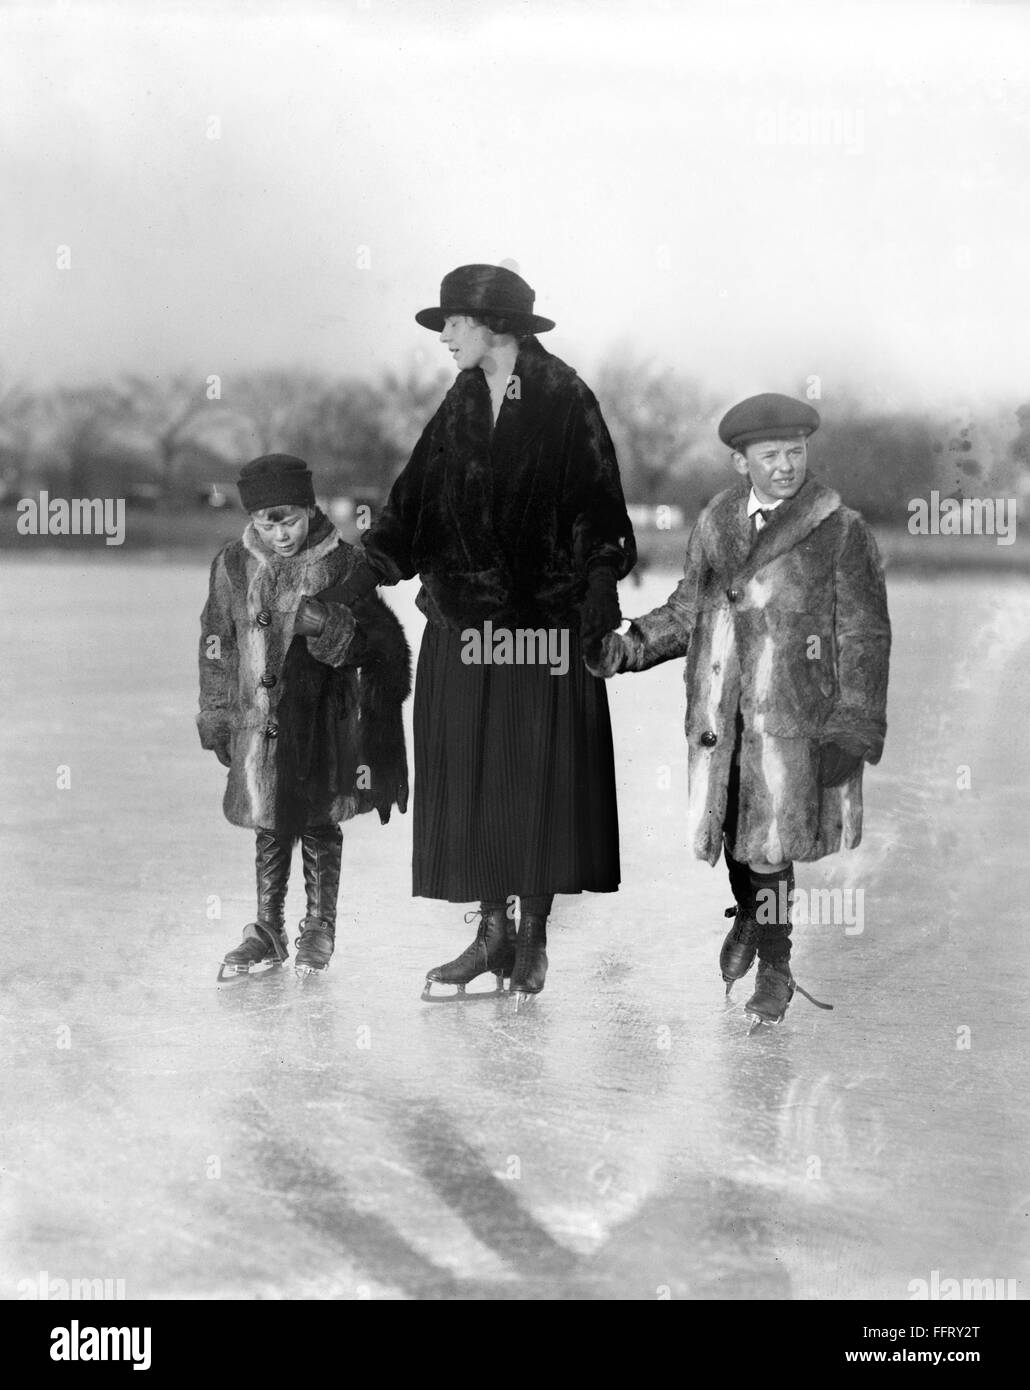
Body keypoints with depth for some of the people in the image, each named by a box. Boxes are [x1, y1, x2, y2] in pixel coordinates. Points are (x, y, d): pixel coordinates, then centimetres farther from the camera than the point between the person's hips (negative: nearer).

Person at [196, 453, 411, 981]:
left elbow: (371, 644, -5)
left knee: (320, 823, 5)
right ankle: (267, 930, 18)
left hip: (324, 718, -2)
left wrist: (327, 627, -25)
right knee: (270, 825, 8)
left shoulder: (342, 563, -7)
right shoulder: (233, 565, 1)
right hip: (260, 715, 2)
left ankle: (320, 926, 20)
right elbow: (217, 644, 9)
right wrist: (215, 716, 10)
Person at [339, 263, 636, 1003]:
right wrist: (360, 569, -3)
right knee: (470, 781, 6)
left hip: (544, 621, -5)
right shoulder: (460, 407, 10)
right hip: (463, 622, 5)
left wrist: (596, 611, -15)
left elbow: (597, 515, -9)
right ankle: (492, 931, 15)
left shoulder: (566, 403, -6)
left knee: (539, 777, 2)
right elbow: (415, 503, 9)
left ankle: (533, 936, 14)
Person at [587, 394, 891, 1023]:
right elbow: (689, 609, 18)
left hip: (793, 716, -4)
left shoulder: (842, 532, -3)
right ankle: (750, 918, 40)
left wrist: (853, 732, -11)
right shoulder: (715, 524, 10)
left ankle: (774, 966, 14)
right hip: (719, 713, 4)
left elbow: (865, 637, -4)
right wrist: (626, 648, 3)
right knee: (732, 833, 12)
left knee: (769, 843, -2)